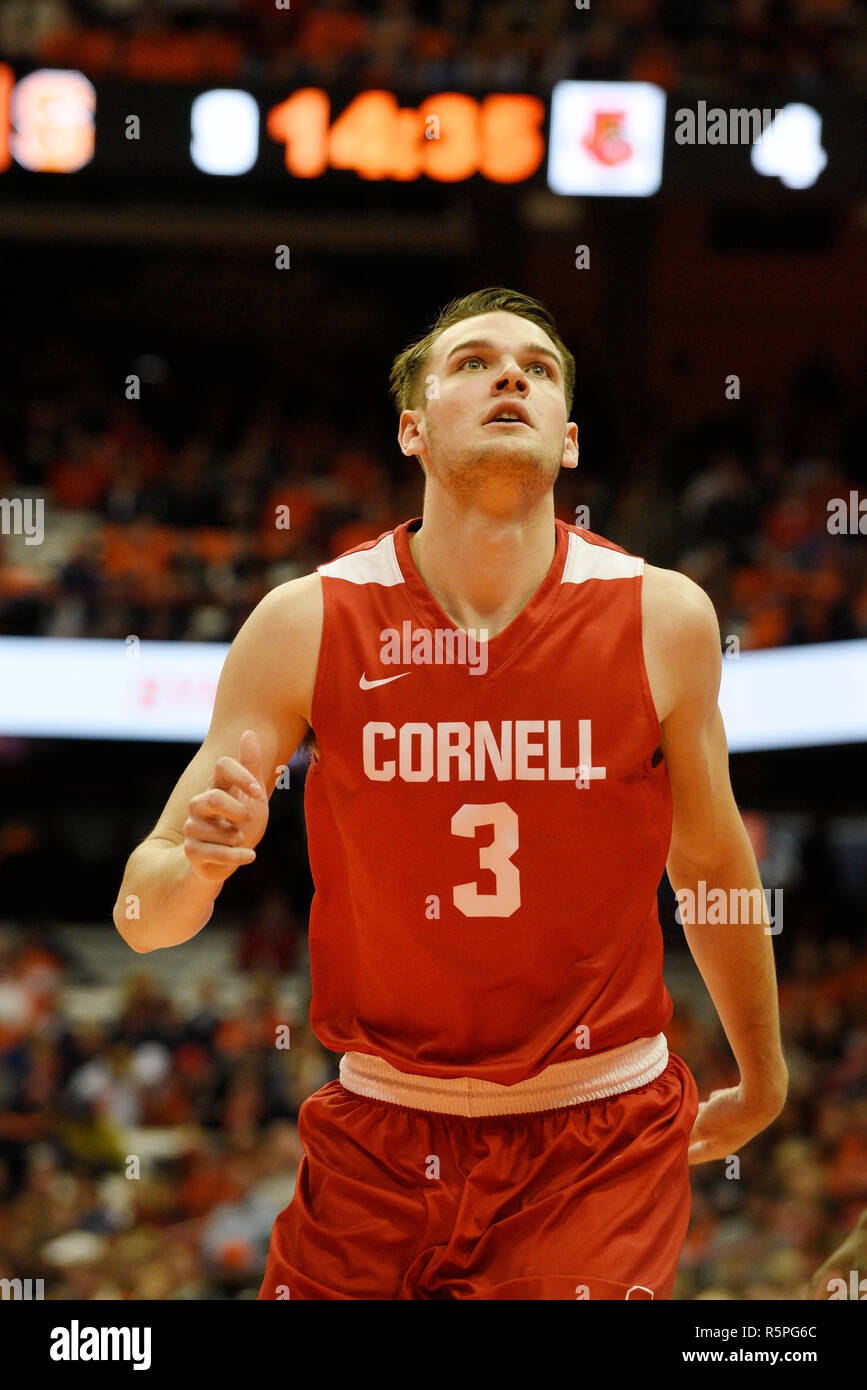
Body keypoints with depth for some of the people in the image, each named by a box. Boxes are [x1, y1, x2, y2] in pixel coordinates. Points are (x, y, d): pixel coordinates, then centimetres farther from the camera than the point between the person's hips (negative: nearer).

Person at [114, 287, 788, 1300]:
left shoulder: (663, 620, -6)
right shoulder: (306, 625, -7)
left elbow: (710, 866, 11)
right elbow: (142, 915, -5)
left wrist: (761, 1084, 22)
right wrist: (193, 863, -28)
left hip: (599, 1141, -1)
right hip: (378, 1140, 1)